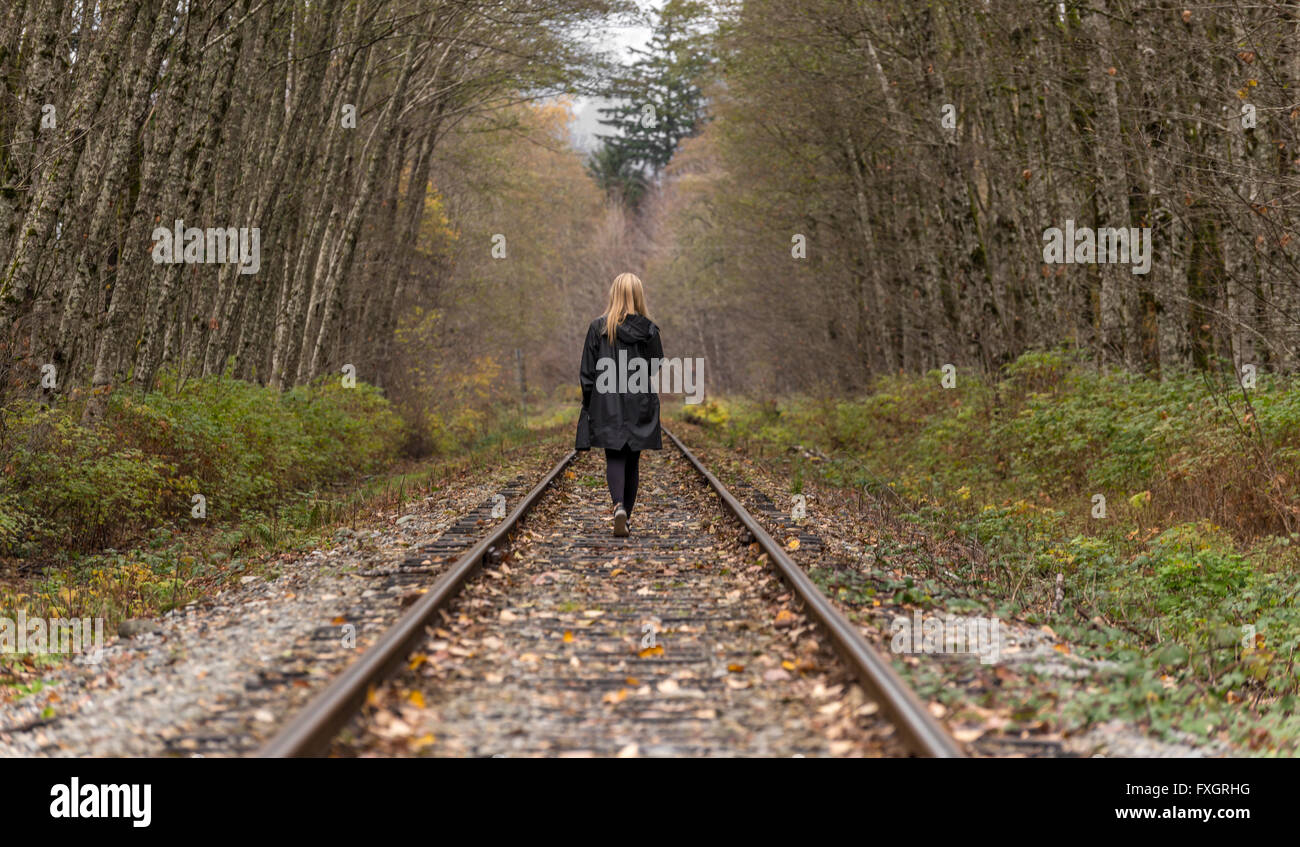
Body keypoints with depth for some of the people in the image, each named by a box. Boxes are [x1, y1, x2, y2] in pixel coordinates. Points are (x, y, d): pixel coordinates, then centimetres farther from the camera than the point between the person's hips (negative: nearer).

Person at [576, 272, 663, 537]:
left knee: (615, 458, 0)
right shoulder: (648, 329, -4)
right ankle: (626, 514, 19)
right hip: (640, 406, 1)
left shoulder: (598, 327, -6)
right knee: (633, 460, 12)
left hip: (608, 405, -1)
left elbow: (587, 373, -3)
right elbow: (656, 369, 4)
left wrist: (589, 405, 6)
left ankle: (619, 507, -24)